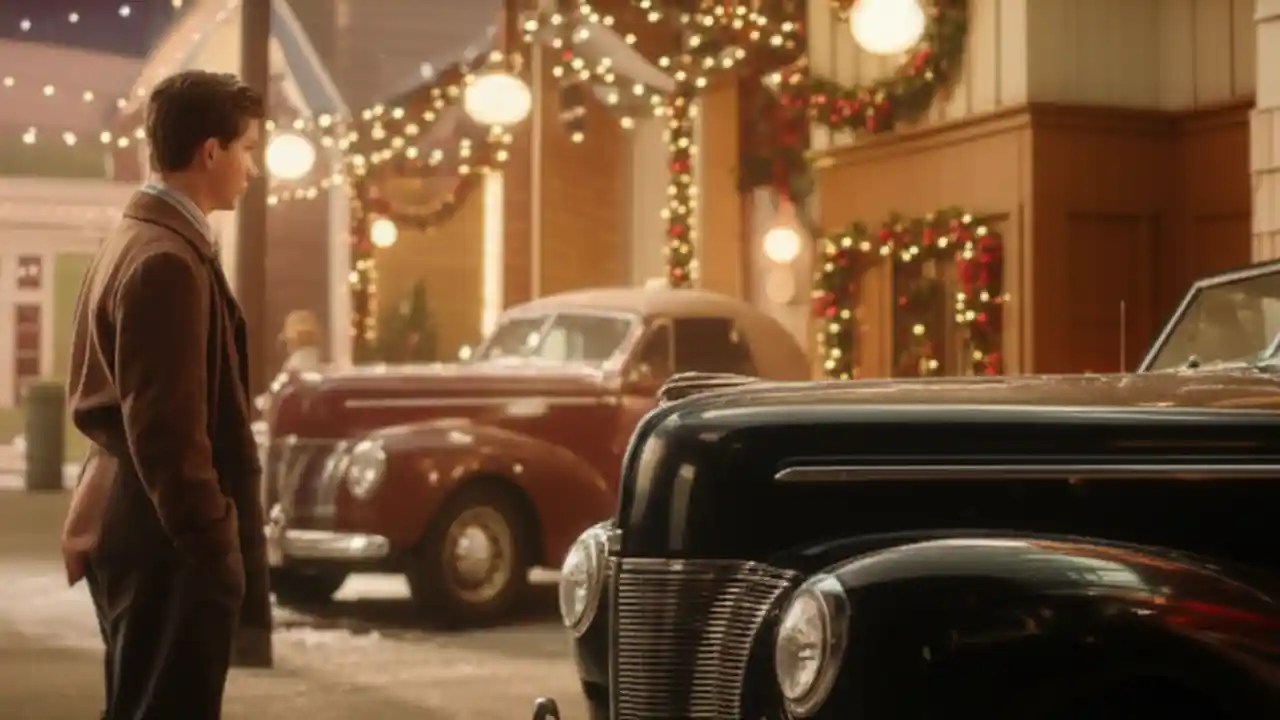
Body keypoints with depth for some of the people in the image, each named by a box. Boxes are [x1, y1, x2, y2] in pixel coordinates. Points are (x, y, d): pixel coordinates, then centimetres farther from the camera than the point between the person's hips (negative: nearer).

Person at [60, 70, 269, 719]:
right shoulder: (168, 260, -19)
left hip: (136, 526, 10)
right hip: (166, 540, -10)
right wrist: (218, 553, -19)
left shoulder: (134, 240, 13)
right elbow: (169, 432, -23)